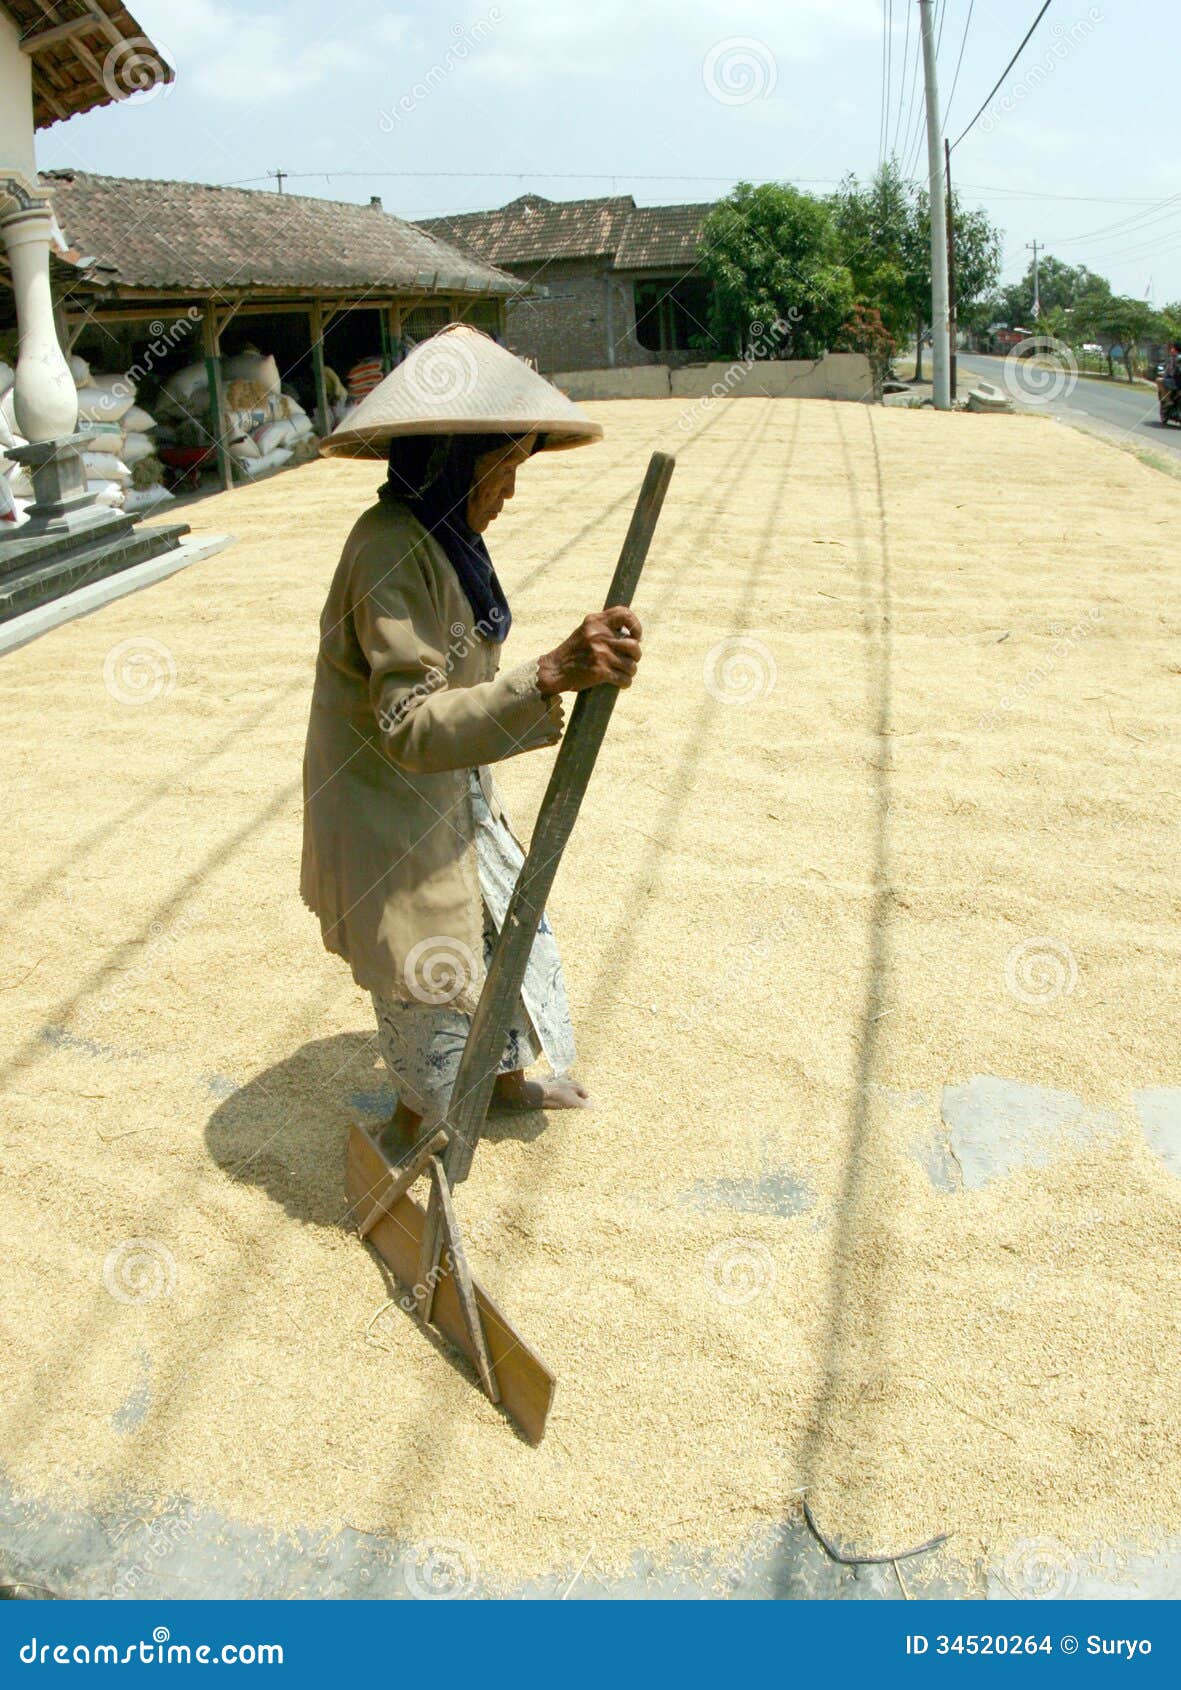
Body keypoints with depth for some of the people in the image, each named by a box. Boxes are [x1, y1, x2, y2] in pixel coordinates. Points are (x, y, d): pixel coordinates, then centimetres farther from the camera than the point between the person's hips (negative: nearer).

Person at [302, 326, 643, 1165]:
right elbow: (411, 728, -36)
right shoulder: (393, 550, -27)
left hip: (454, 802, 9)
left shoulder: (445, 540, 3)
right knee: (435, 986, 9)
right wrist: (551, 674, -44)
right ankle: (412, 1125, 37)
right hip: (393, 819, -9)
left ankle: (511, 1078, 49)